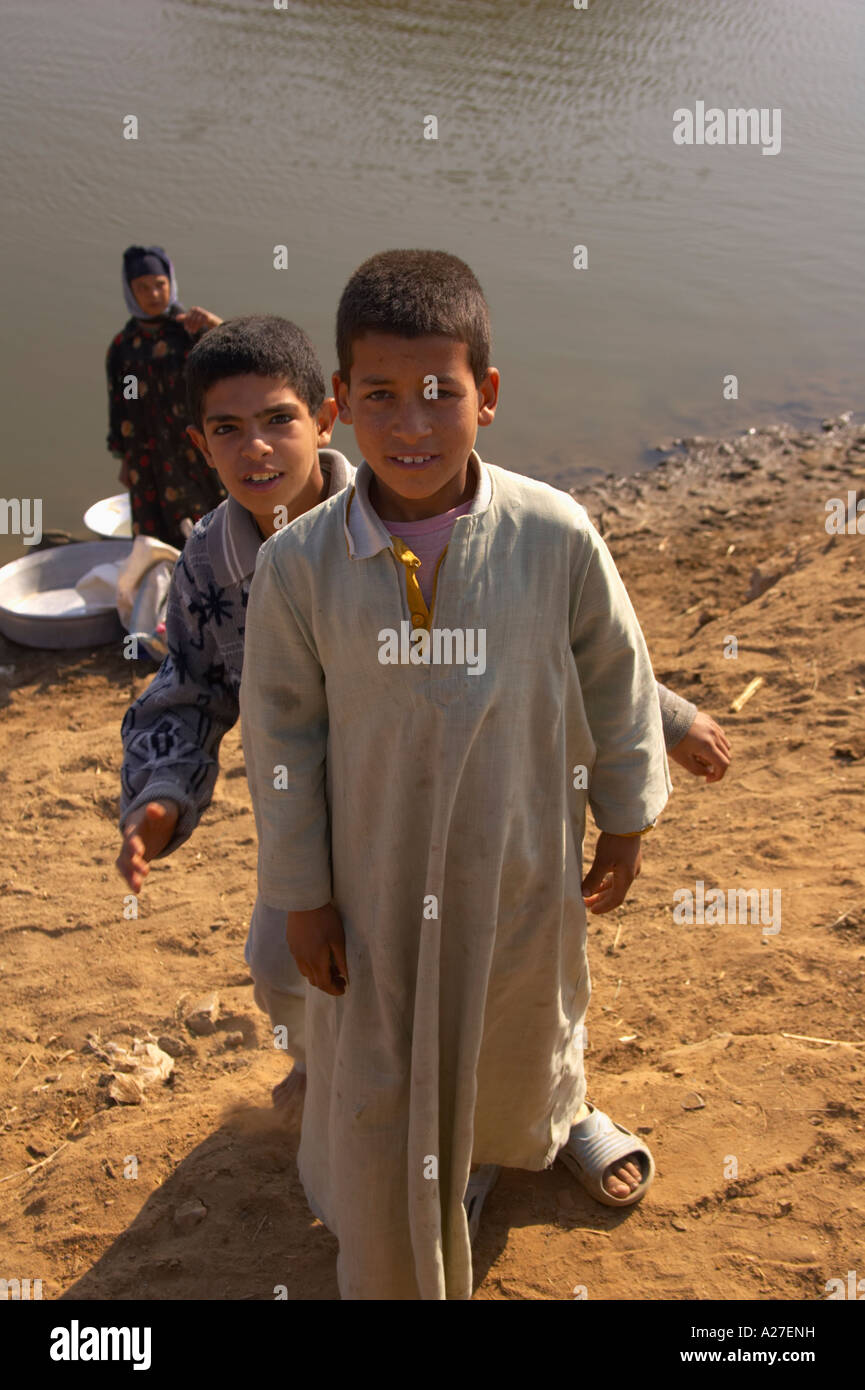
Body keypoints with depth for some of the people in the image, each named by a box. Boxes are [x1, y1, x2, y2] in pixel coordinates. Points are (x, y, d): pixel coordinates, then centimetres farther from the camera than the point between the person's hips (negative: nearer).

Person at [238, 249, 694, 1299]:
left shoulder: (556, 536, -19)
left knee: (527, 1020, 29)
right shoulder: (299, 563, -18)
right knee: (375, 1088, 15)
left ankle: (555, 1119, 67)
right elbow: (281, 733, -8)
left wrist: (625, 821, 5)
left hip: (522, 865, 1)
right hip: (373, 876, 0)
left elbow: (616, 682, -5)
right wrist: (301, 894, -3)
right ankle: (391, 1273, 44)